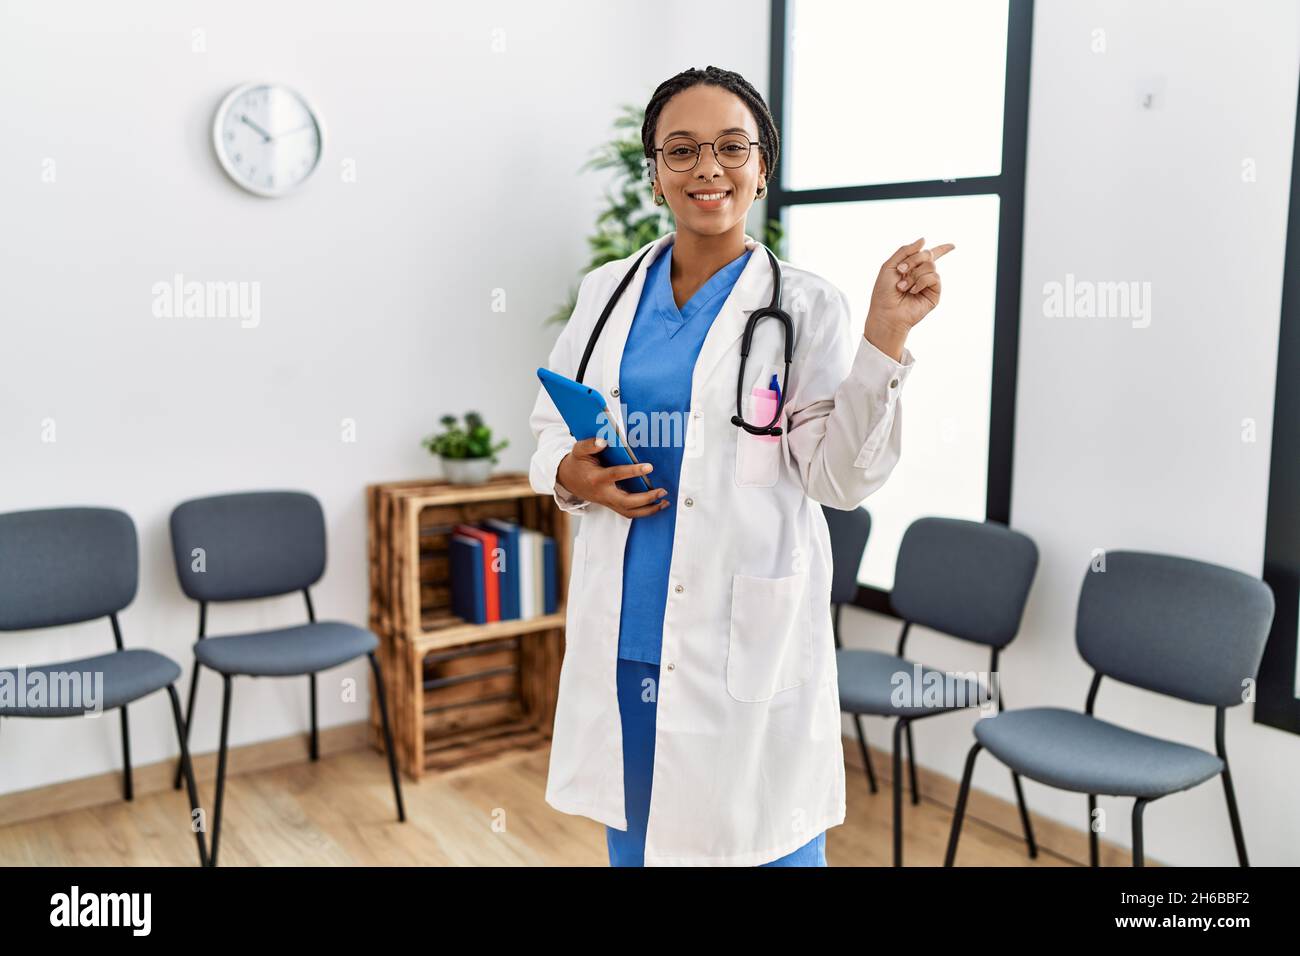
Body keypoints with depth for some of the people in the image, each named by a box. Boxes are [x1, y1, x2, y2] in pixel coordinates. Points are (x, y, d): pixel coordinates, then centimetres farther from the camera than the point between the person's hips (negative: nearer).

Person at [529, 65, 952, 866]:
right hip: (622, 629, 4)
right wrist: (570, 476, -8)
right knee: (633, 838, 18)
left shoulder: (805, 304, -4)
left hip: (748, 638, -3)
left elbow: (841, 477, -8)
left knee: (760, 837, 5)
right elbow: (550, 429, 15)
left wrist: (886, 335, -18)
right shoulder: (607, 292, 7)